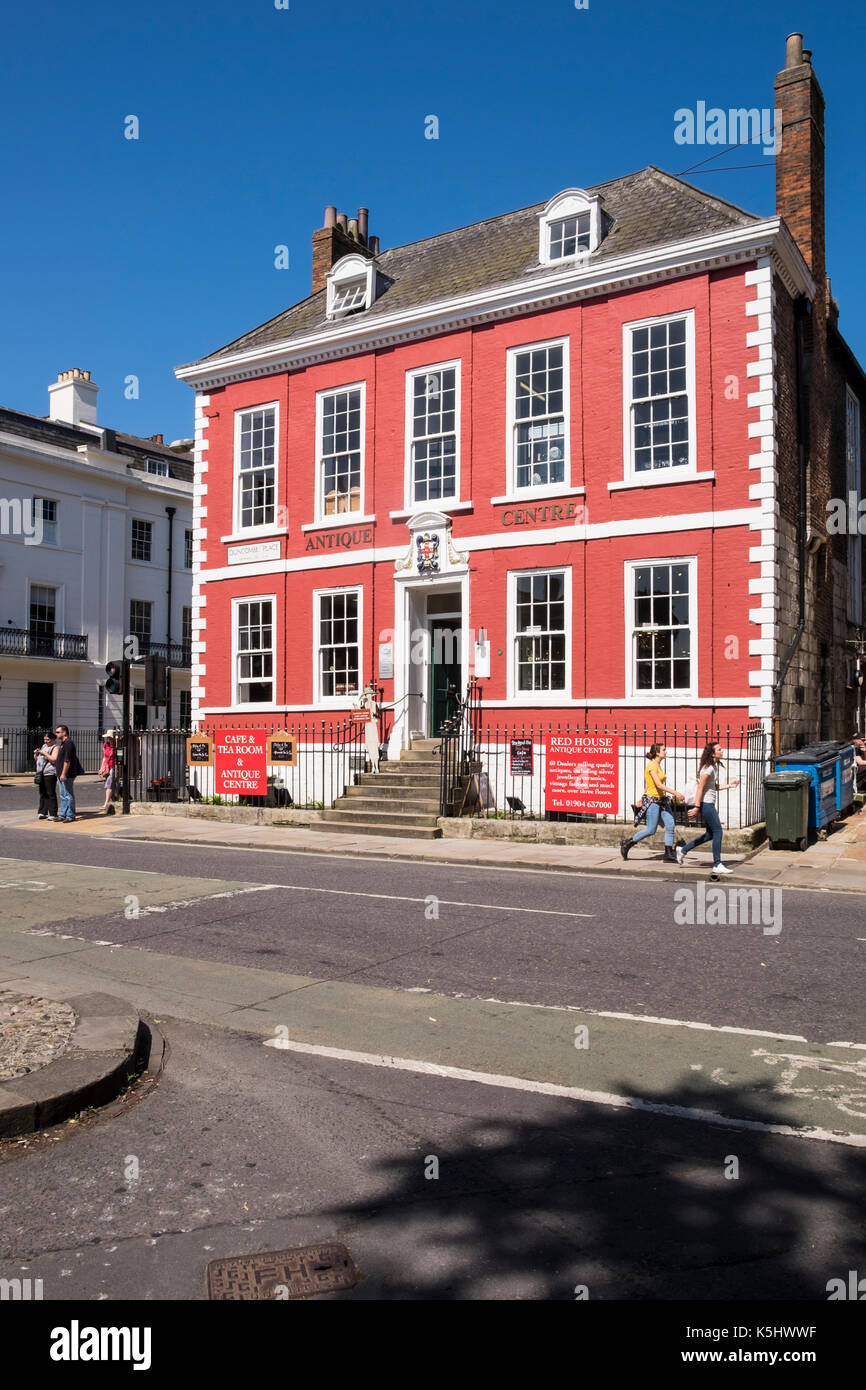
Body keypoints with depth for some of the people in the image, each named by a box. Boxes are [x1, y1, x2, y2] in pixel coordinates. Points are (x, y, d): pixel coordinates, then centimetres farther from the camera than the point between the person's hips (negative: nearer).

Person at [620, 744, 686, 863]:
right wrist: (675, 793, -29)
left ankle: (669, 854, 2)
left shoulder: (658, 766, 14)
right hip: (652, 800, -9)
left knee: (670, 825, -2)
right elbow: (659, 785, -24)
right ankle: (626, 844, 10)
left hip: (662, 800, 9)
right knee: (651, 830, -4)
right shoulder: (652, 765, -15)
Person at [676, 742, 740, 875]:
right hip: (706, 803, -10)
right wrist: (697, 807, -23)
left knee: (710, 834, 14)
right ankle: (717, 865, -2)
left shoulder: (714, 767, 14)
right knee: (717, 832, -7)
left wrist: (729, 785, 10)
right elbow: (700, 788, -20)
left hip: (709, 803, 10)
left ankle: (683, 850, 21)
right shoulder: (708, 768, -16)